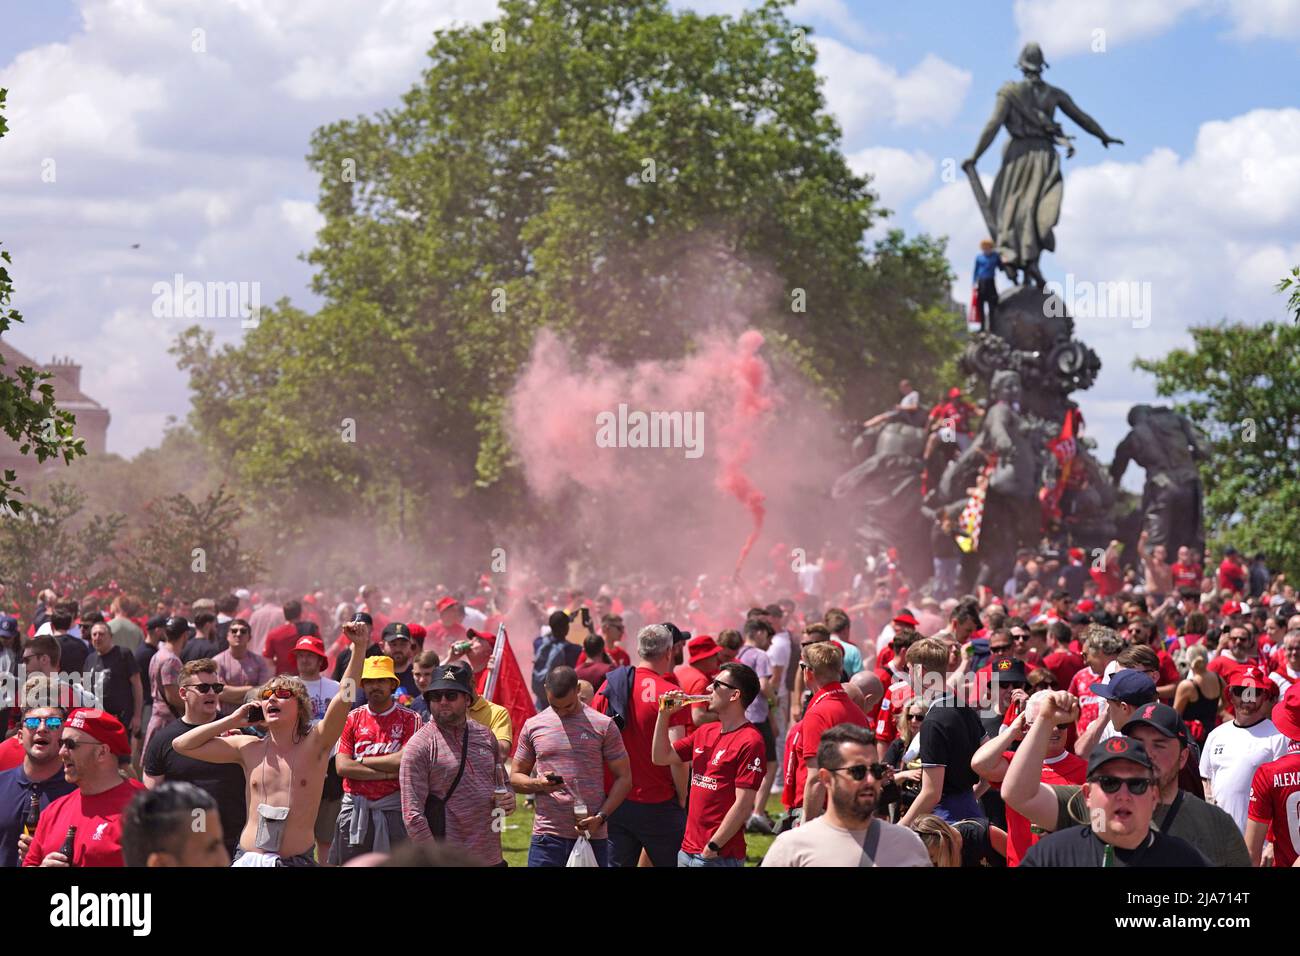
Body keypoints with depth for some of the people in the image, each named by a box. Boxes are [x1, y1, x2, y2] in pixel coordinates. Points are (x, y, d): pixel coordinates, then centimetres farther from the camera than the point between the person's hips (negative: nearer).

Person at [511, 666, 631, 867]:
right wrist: (538, 784, -10)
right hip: (547, 835, 1)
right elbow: (515, 778, 13)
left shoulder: (603, 726, 2)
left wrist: (601, 817, -10)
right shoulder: (533, 726, 8)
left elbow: (623, 778, 3)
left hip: (592, 836, -1)